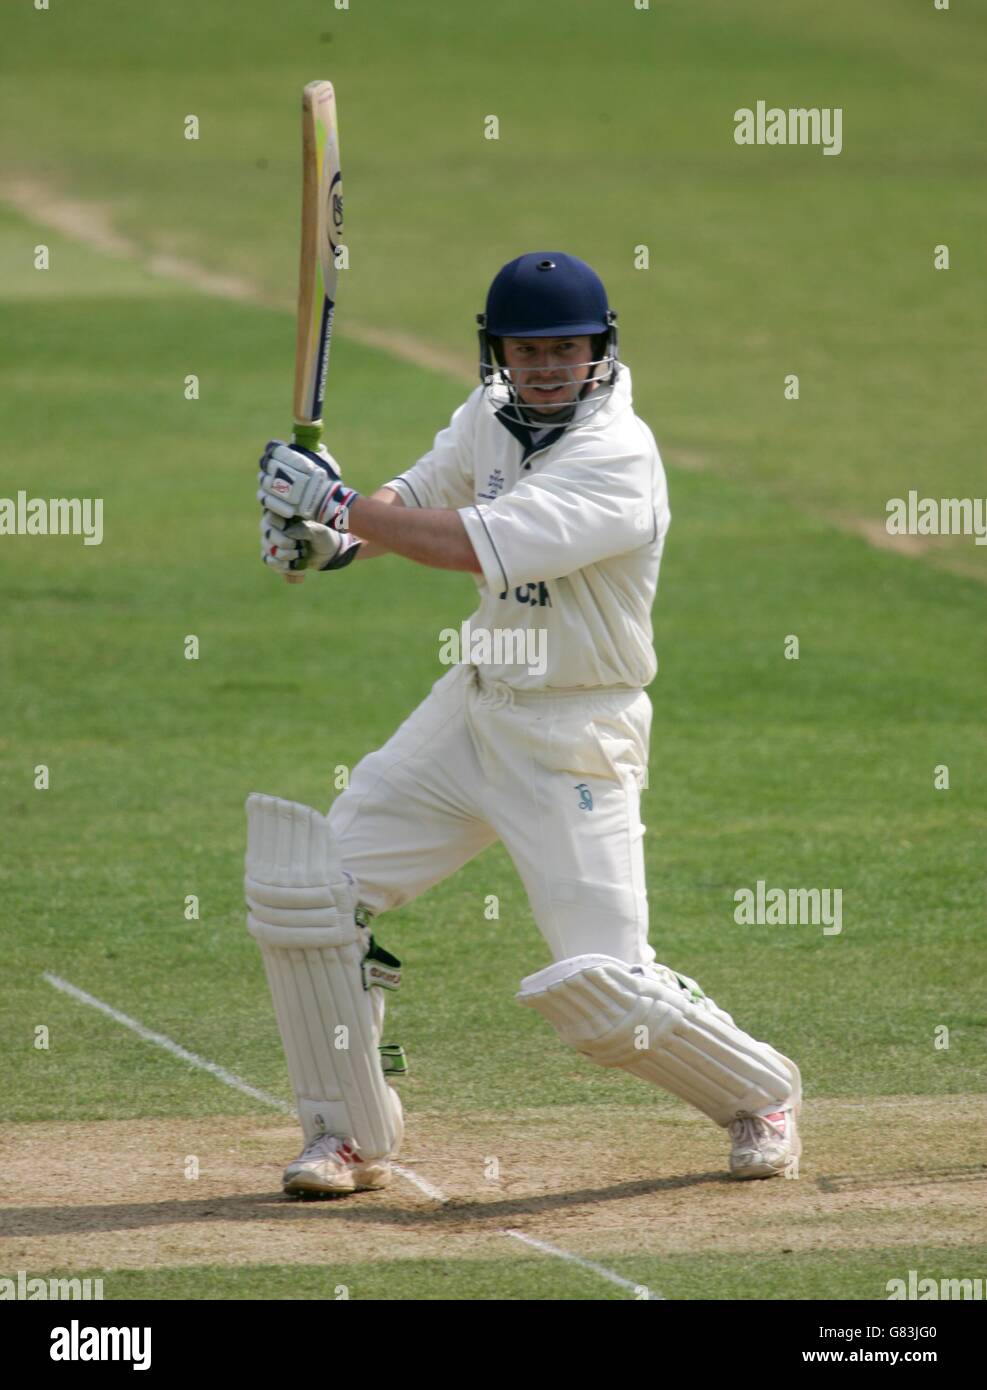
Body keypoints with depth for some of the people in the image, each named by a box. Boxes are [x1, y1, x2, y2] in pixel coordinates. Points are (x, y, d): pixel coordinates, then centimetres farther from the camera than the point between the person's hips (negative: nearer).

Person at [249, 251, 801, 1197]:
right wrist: (336, 537, -10)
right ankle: (350, 1137, 11)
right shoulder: (492, 415, 3)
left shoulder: (619, 456, -23)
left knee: (599, 985, -13)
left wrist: (341, 508, -24)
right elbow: (418, 499, 12)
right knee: (302, 887, 0)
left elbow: (481, 546, -31)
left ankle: (761, 1093, 16)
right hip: (474, 709, 8)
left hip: (574, 741, -8)